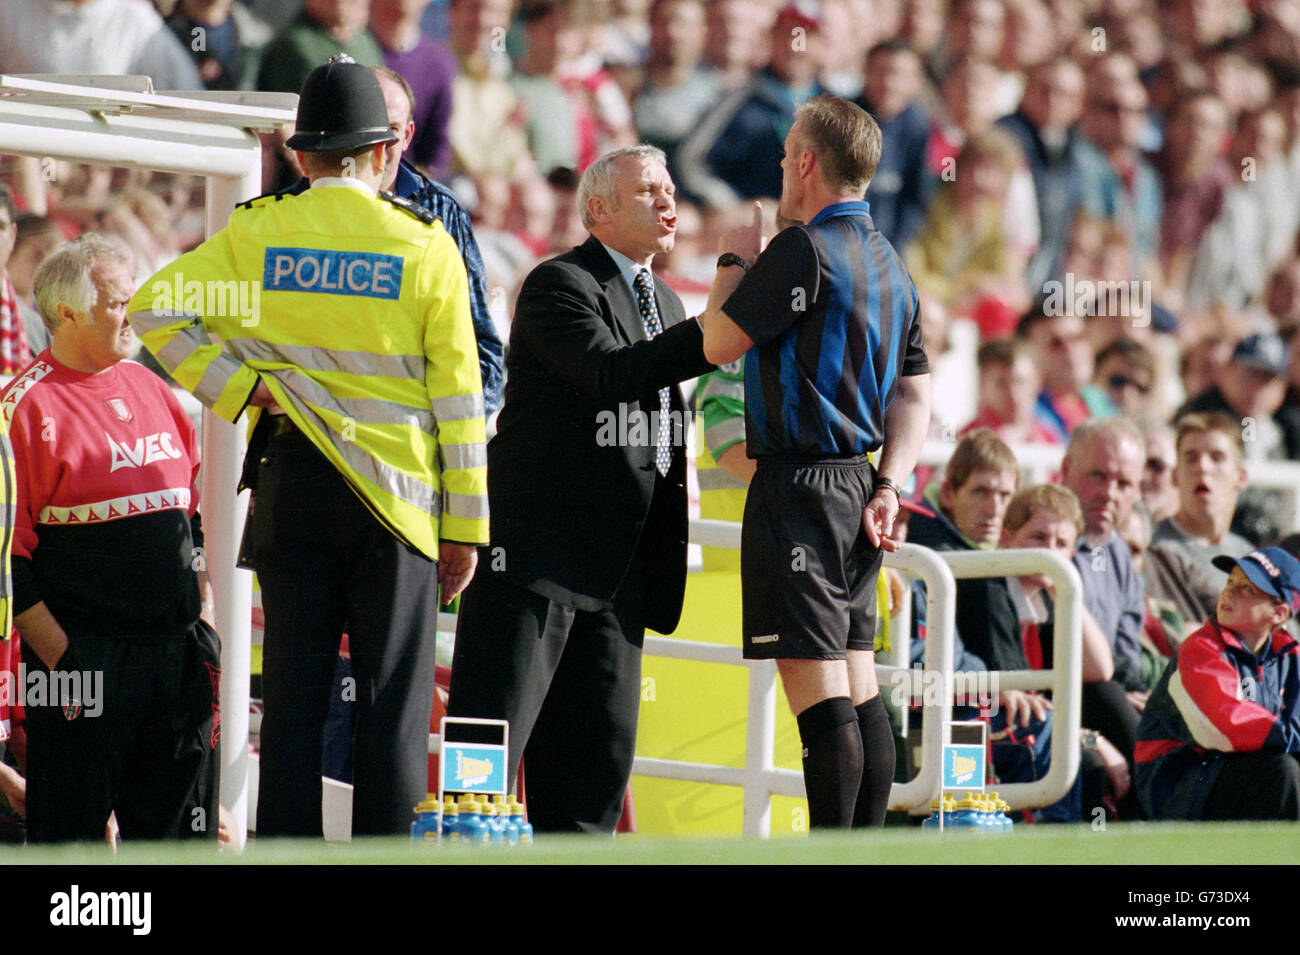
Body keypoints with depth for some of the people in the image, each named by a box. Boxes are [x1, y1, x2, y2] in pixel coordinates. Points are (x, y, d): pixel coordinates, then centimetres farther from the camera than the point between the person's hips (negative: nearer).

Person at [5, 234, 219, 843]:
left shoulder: (148, 388, 15)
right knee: (70, 832, -3)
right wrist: (55, 651, -14)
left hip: (177, 652, 7)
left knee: (179, 829, 7)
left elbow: (196, 507, 22)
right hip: (84, 656, -7)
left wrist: (203, 619, 14)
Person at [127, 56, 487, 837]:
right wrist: (464, 527, 3)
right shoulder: (425, 246, -3)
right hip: (397, 495, -2)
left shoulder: (258, 232, 2)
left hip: (293, 480, 2)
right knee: (393, 705, 1)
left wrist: (238, 387, -3)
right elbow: (458, 398, -2)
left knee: (294, 694, 5)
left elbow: (154, 308, -4)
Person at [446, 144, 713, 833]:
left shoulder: (665, 304, 20)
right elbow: (614, 372, -24)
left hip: (619, 569, 8)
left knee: (600, 749, 7)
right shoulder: (559, 284, -7)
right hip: (535, 553, -8)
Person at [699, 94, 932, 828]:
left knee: (817, 686, -10)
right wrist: (889, 486, 8)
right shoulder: (891, 264, 15)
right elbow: (915, 395, 16)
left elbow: (719, 343, -9)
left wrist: (736, 263, 6)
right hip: (857, 482, 9)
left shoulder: (804, 249, -14)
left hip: (799, 485, -9)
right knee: (859, 685, 10)